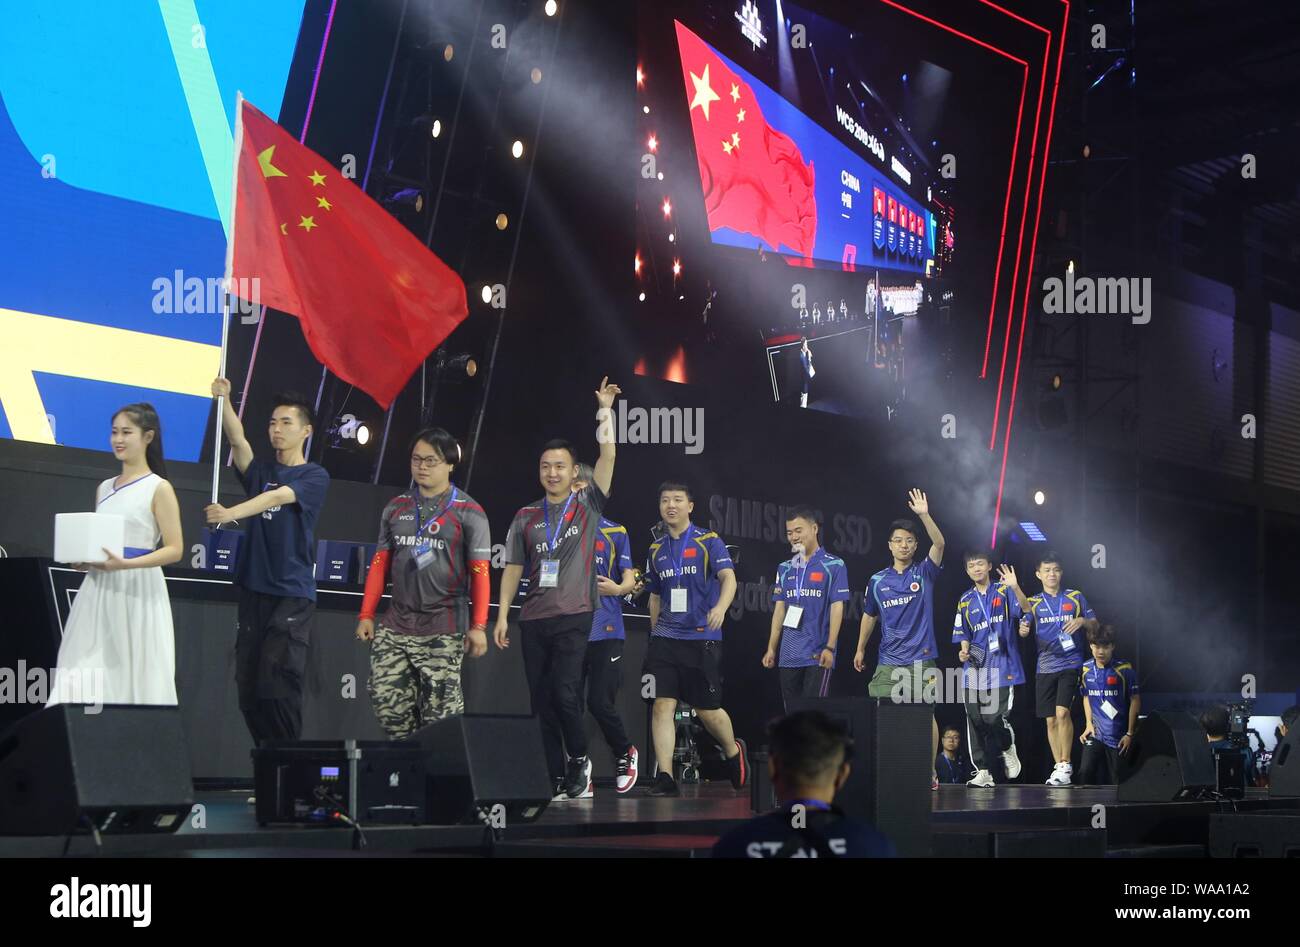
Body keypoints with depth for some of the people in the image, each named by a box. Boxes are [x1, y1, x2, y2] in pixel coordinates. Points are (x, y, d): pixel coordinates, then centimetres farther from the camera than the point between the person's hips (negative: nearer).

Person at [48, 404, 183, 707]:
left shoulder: (159, 488, -4)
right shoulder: (104, 488, 15)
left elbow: (174, 550, -9)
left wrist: (126, 564, -21)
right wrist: (81, 559, 1)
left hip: (137, 589, -6)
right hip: (99, 589, 6)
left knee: (134, 674, -5)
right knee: (85, 675, -2)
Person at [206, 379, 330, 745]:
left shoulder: (315, 476, 1)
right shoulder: (260, 471, 15)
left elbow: (277, 497, -16)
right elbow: (237, 440, -3)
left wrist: (231, 513, -31)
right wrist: (223, 399, -20)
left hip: (293, 594, -5)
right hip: (254, 590, 5)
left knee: (277, 684, -13)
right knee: (248, 687, 3)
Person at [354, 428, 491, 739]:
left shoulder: (468, 512, 0)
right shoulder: (395, 508, 13)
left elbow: (480, 572, -4)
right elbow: (380, 563, 15)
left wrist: (478, 626, -10)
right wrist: (366, 615, 9)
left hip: (444, 629, -4)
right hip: (395, 625, 5)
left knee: (440, 709, -5)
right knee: (386, 699, -1)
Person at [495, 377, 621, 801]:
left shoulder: (588, 506, 4)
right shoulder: (526, 517, 12)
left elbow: (608, 454, -4)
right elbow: (513, 568, 14)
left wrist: (605, 409, -5)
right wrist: (502, 614, 7)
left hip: (574, 618, -4)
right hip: (533, 621, 4)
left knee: (565, 694, -15)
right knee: (542, 702, 3)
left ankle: (580, 758, 8)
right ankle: (559, 781, 8)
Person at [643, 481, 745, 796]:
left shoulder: (709, 541, -2)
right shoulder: (657, 550, 12)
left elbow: (728, 578, -15)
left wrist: (721, 607, -34)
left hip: (702, 637, -4)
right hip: (665, 638, 4)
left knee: (707, 709, 3)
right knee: (662, 704, -8)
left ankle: (733, 750, 33)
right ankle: (665, 777, -8)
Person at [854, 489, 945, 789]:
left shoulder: (924, 573, 3)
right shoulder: (877, 581, 9)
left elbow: (939, 543, -14)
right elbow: (869, 616, 20)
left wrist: (924, 515, -25)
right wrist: (860, 650, 21)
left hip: (922, 659, -2)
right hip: (888, 661, 2)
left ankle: (930, 772, 5)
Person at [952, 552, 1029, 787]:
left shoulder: (1003, 591, 2)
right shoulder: (965, 600, 13)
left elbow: (1025, 609, -13)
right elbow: (963, 635, 16)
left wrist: (1015, 588, -30)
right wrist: (964, 651, -5)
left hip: (1002, 667, -4)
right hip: (975, 669, 4)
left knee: (997, 717, -12)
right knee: (976, 721, 0)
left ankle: (1008, 750, 19)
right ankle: (983, 771, 8)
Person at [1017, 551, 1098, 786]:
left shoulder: (1076, 597, 7)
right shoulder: (1034, 602, 11)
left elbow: (1095, 626, 10)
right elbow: (1023, 627, -1)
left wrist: (1082, 621, -12)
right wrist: (1022, 630, -25)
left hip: (1071, 663, -3)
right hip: (1045, 667, 3)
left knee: (1062, 712, -18)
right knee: (1051, 720, 5)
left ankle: (1066, 765, -10)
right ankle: (1059, 767, 14)